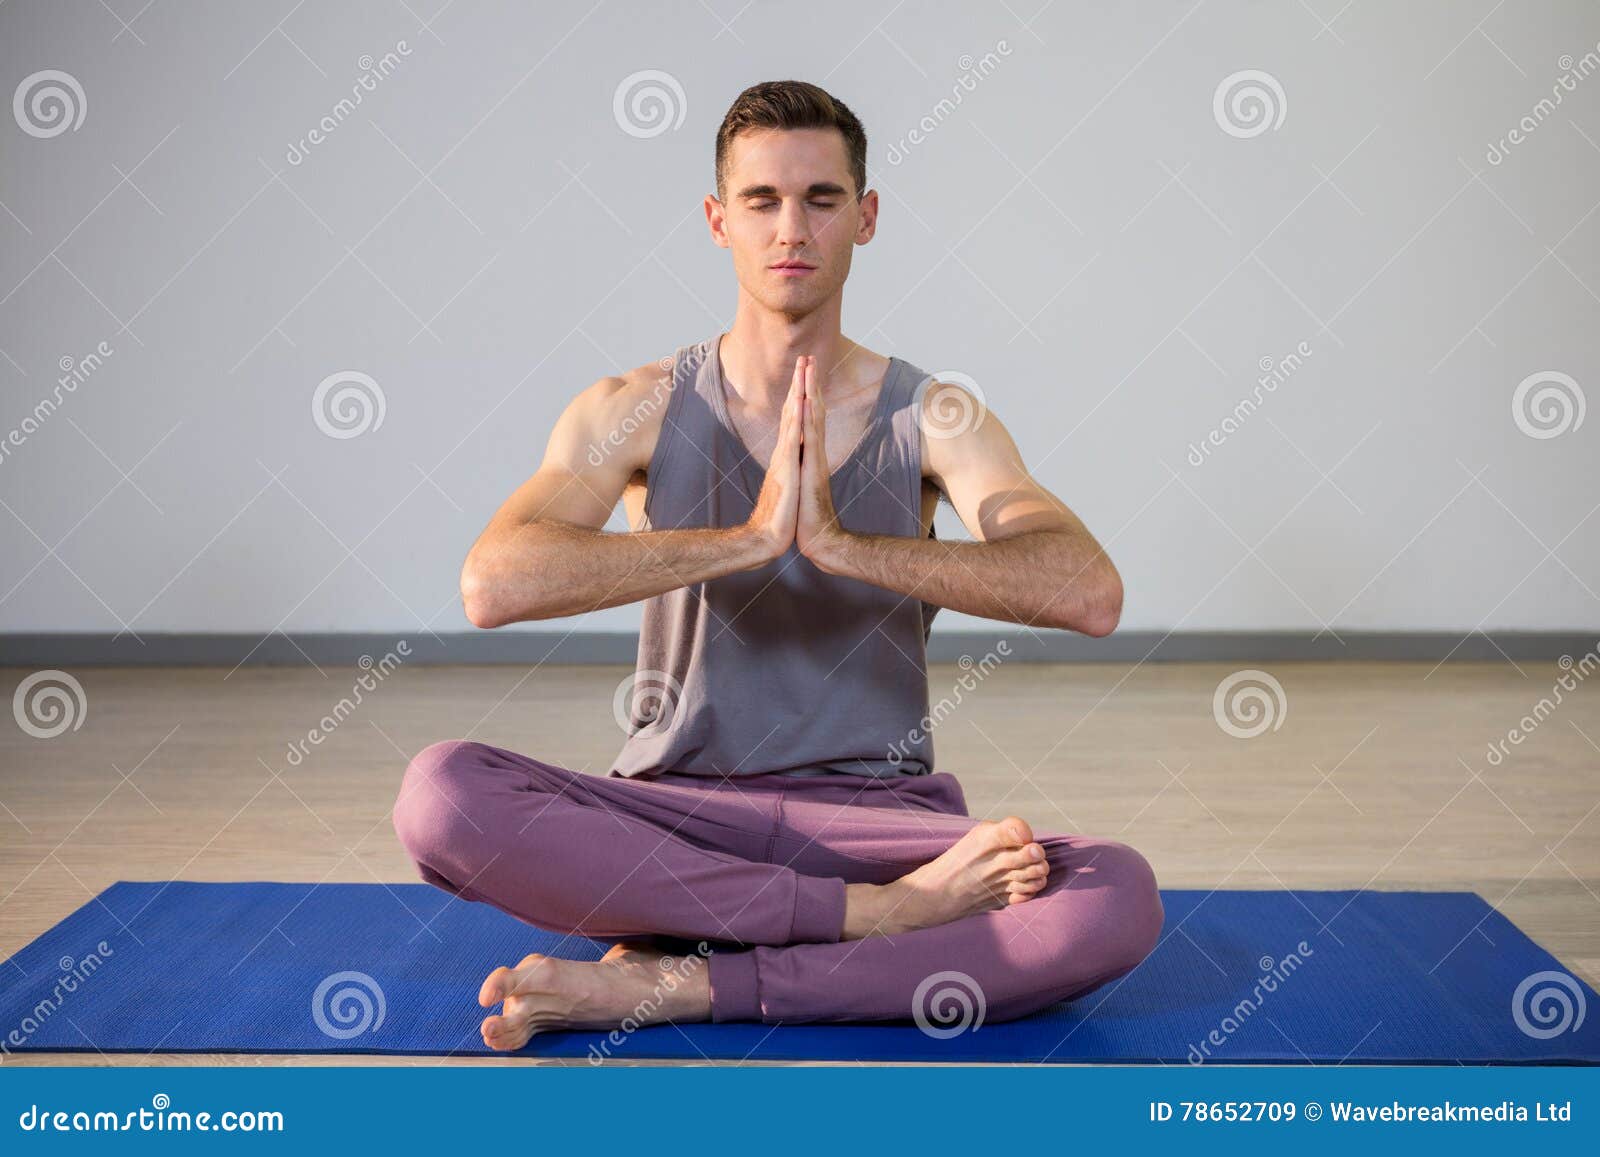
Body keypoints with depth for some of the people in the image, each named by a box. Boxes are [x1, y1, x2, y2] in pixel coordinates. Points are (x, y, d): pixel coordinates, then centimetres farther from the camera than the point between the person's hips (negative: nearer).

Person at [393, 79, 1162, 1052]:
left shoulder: (931, 419, 0)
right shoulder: (636, 412, 0)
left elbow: (1092, 595, -16)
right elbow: (494, 584, -18)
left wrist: (842, 544, -26)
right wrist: (750, 537, -25)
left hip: (874, 813, 0)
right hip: (670, 810, 1)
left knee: (1121, 899, -27)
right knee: (441, 792, -28)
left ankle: (675, 984, -23)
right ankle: (874, 913, -21)